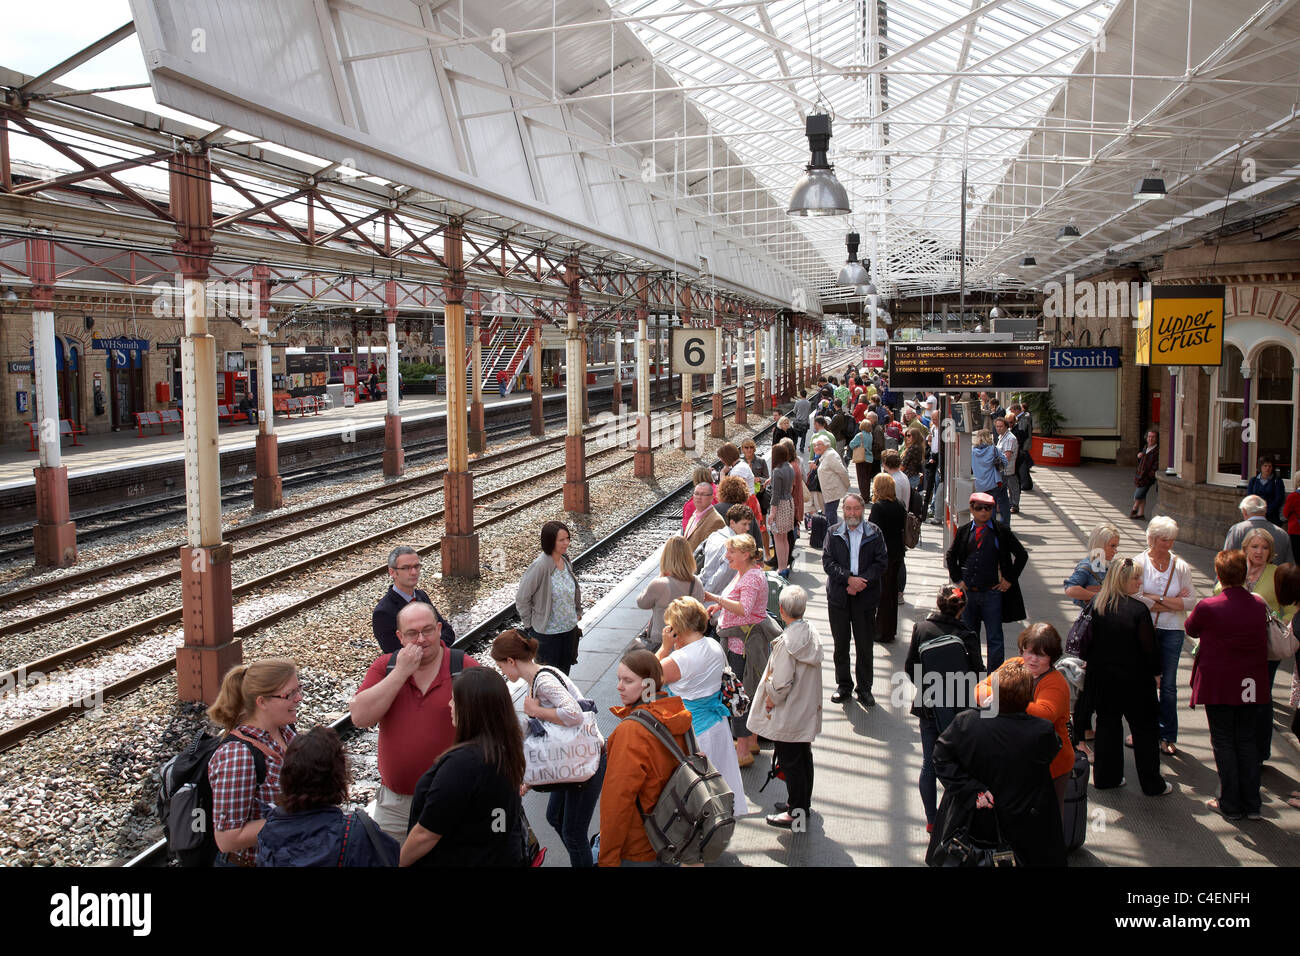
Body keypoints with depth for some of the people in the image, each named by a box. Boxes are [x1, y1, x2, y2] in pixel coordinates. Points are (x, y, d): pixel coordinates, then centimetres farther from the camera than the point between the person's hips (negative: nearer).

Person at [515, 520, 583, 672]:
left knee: (564, 672, 18)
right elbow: (522, 598, -16)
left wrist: (577, 613, 12)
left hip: (570, 629, 7)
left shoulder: (566, 560, -1)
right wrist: (530, 624, -9)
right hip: (547, 632, -6)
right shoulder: (540, 566, -23)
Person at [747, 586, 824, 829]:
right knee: (803, 758, 20)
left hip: (788, 715, -8)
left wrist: (771, 700, -8)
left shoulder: (787, 641, -25)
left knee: (790, 762, 4)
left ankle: (796, 813, 14)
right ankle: (803, 804, 34)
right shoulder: (812, 634, -1)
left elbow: (781, 682, -27)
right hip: (808, 710, 8)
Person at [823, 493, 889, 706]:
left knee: (865, 646, 5)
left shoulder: (874, 533, 1)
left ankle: (864, 689, 17)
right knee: (840, 645, 10)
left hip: (865, 597, -1)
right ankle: (843, 685, 24)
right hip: (838, 597, 1)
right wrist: (848, 578, -19)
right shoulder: (833, 533, 3)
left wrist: (861, 581, -16)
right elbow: (827, 562, -5)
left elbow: (881, 562, -4)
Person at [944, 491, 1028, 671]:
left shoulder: (1002, 531, -3)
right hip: (968, 593, 3)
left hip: (992, 593, -3)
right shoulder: (963, 531, 4)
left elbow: (1022, 555, 3)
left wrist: (1010, 579, -2)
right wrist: (957, 579, 6)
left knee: (994, 639, 0)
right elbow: (950, 556, 16)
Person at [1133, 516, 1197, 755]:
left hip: (1172, 631, 2)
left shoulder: (1180, 566, 4)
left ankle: (1168, 736, 14)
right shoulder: (1139, 563, -3)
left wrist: (1158, 598, -12)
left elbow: (1190, 600, -2)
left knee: (1168, 684, 4)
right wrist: (1174, 603, -9)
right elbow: (1136, 598, -13)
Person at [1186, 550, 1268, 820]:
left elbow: (1191, 629, 3)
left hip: (1218, 684, -4)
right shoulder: (1259, 606, -4)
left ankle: (1231, 804, 11)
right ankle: (1252, 804, 18)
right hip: (1251, 685, 4)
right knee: (1247, 740, 14)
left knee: (1223, 742, 6)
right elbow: (1263, 642, 11)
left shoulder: (1208, 607, -17)